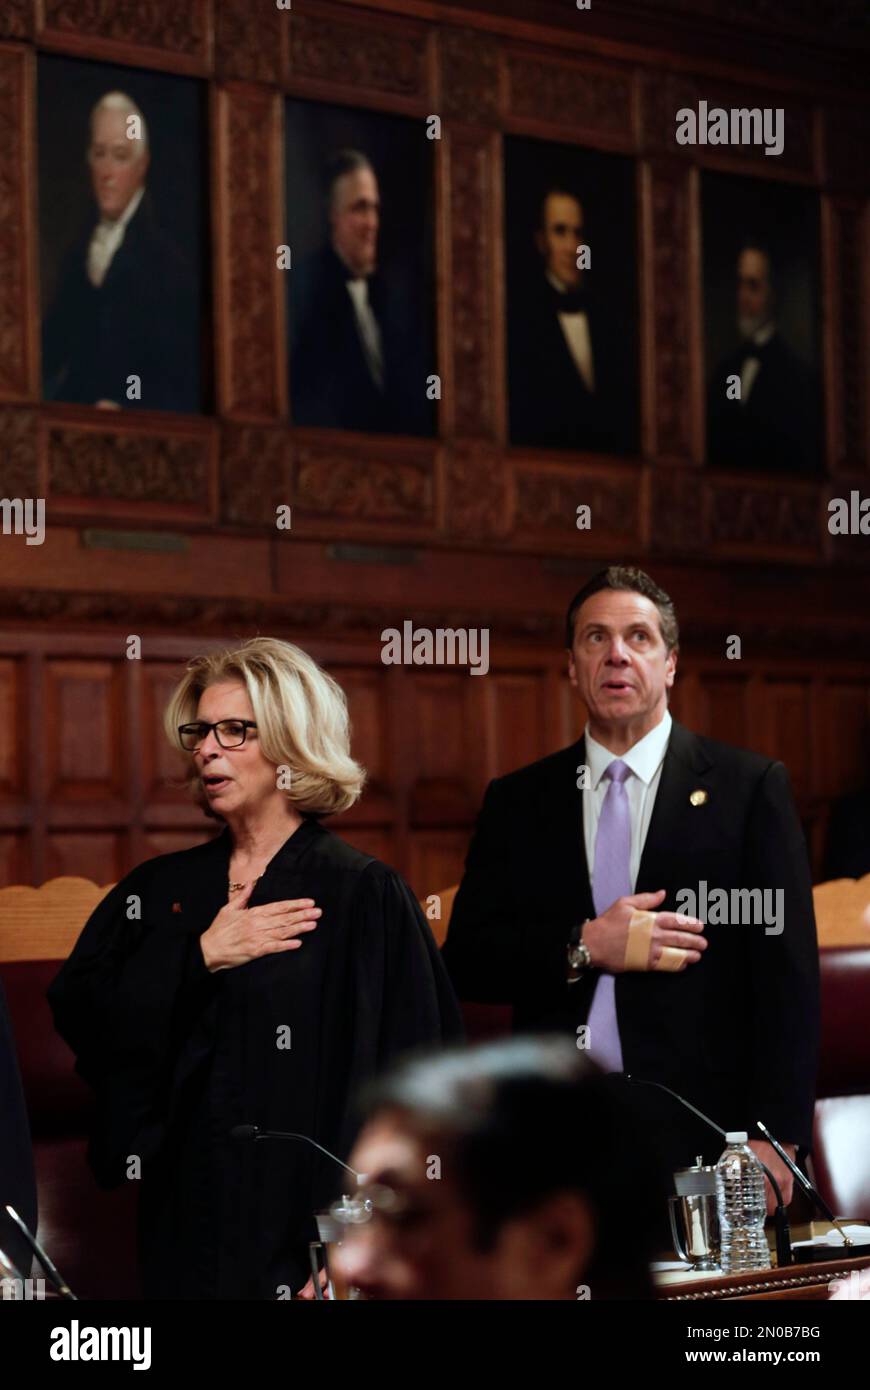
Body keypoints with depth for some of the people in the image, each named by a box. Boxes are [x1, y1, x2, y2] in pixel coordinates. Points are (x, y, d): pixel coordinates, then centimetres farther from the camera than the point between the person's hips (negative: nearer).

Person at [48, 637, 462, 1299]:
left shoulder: (362, 892, -7)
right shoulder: (158, 891, 8)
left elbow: (403, 1083, -12)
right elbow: (76, 1015, -2)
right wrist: (200, 958, -12)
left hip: (302, 1229, -4)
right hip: (183, 1220, 4)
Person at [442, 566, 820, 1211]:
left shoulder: (750, 786, 4)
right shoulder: (517, 800, 12)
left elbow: (786, 971, -1)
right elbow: (466, 959, 7)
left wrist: (774, 1135, -9)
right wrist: (584, 949, -10)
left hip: (701, 1140, -2)